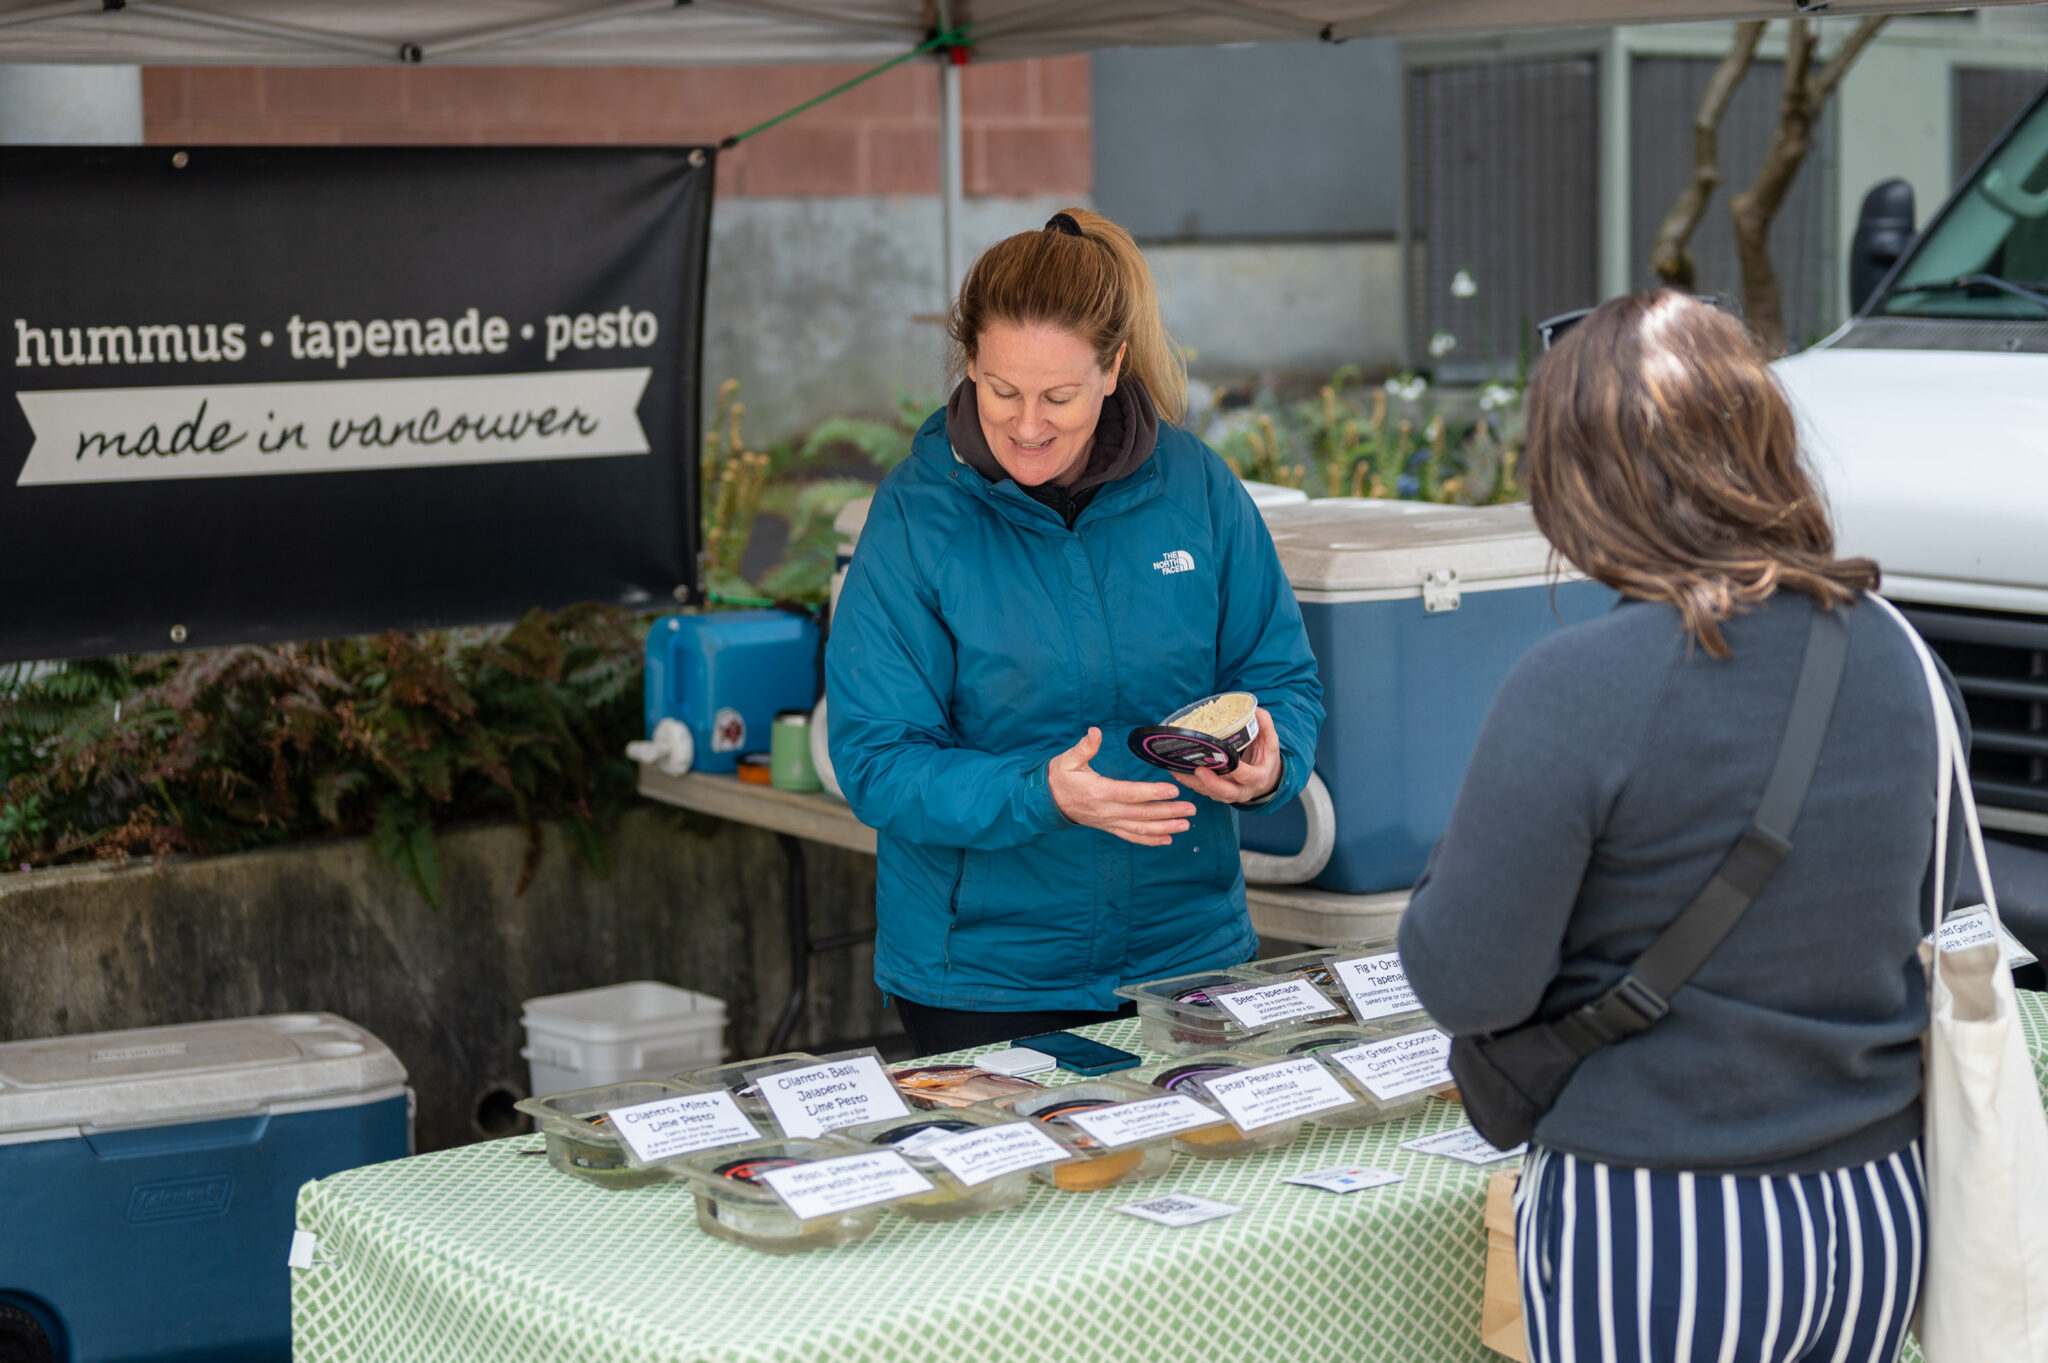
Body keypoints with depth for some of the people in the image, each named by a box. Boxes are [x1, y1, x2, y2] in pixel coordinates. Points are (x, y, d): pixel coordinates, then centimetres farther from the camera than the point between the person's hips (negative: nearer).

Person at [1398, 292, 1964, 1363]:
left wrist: (1455, 862, 5)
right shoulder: (1902, 658, -1)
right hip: (1879, 1213, 6)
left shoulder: (1574, 691, -20)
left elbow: (1467, 986, -15)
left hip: (1657, 1240, -5)